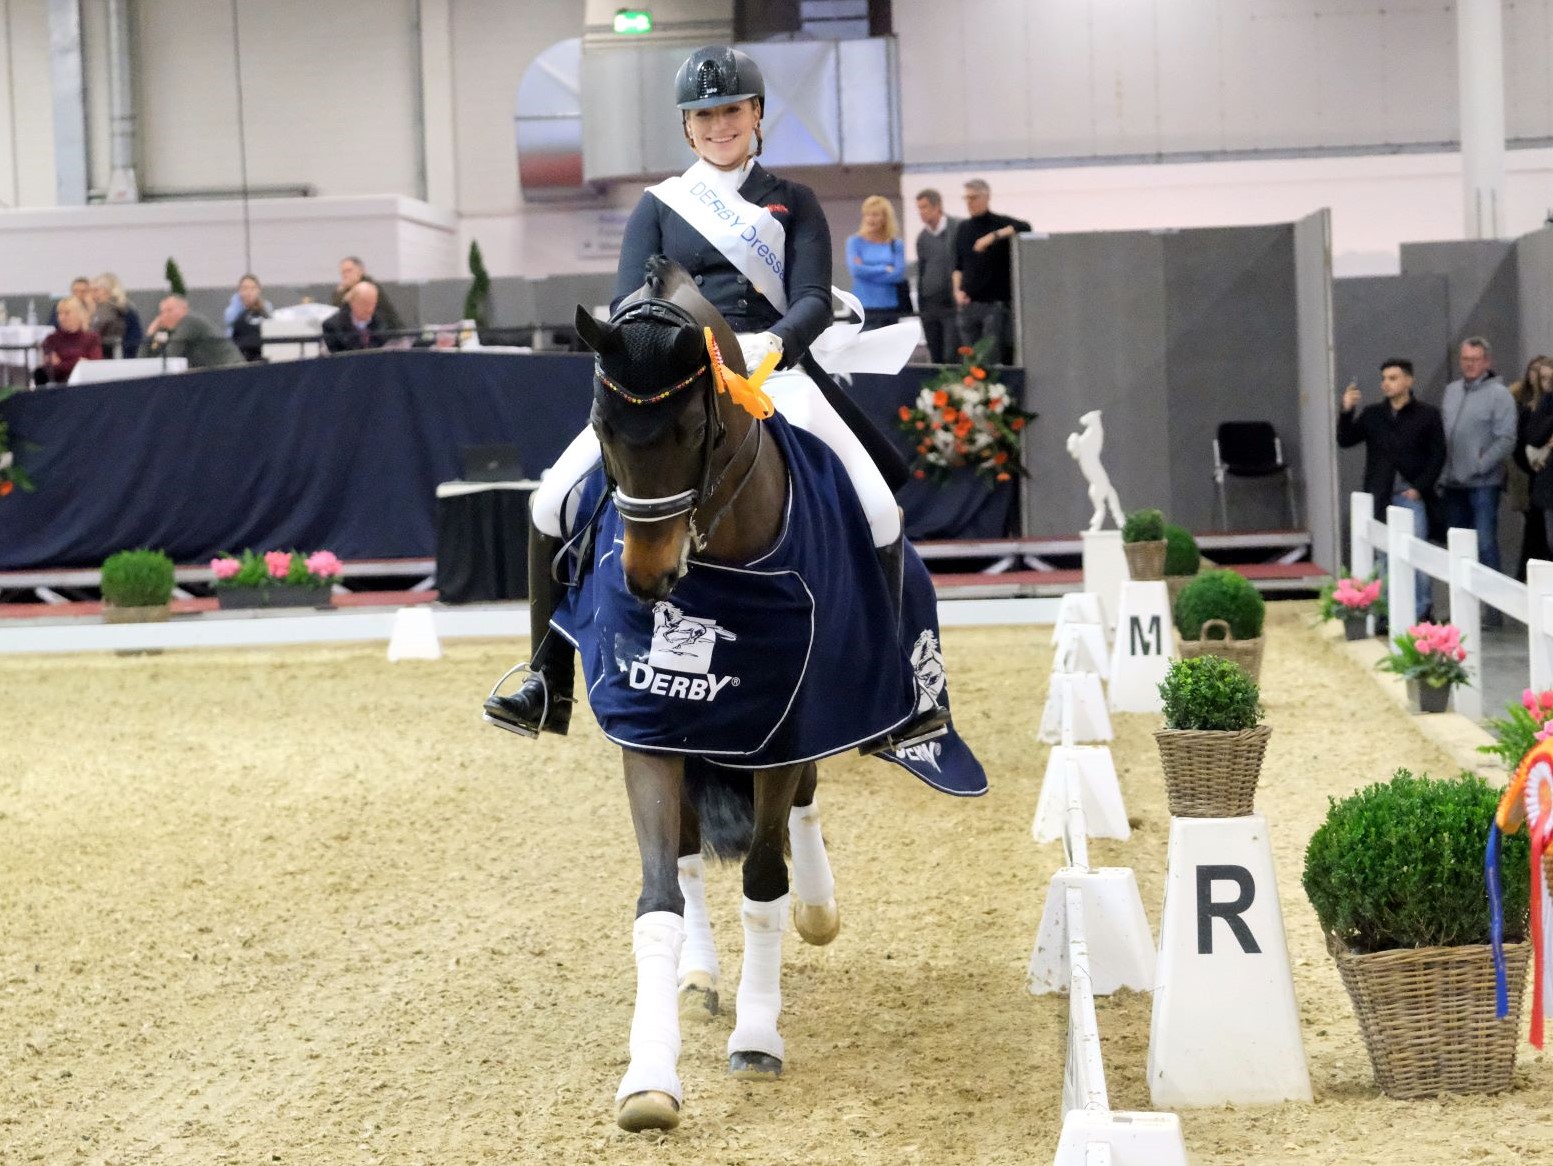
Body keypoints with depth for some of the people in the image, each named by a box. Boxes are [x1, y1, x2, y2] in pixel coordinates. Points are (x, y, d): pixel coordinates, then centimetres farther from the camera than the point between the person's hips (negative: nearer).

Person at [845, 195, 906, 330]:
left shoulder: (896, 245, 6)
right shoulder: (855, 242, 4)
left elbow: (899, 274, -5)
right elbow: (855, 269, -9)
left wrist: (868, 271, -7)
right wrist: (885, 269, -5)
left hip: (889, 308, 2)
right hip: (864, 308, -2)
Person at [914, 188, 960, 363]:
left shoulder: (958, 229, -5)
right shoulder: (922, 237, 13)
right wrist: (920, 305, 15)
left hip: (952, 304, -5)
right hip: (929, 306, 6)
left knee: (952, 357, -12)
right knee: (936, 359, 7)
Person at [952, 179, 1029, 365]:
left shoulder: (1000, 224, -2)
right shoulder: (964, 229, 14)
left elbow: (1024, 227, -22)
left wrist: (994, 236, -28)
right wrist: (957, 290, 3)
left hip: (995, 302, -5)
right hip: (969, 303, 5)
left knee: (995, 358, -8)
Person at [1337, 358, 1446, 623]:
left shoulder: (1427, 415, 1)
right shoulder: (1372, 415, 9)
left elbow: (1437, 455, 0)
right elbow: (1345, 441, 6)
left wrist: (1420, 487, -9)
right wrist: (1347, 411, -9)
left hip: (1411, 494, -3)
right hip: (1379, 497, 3)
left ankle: (1420, 612, 4)